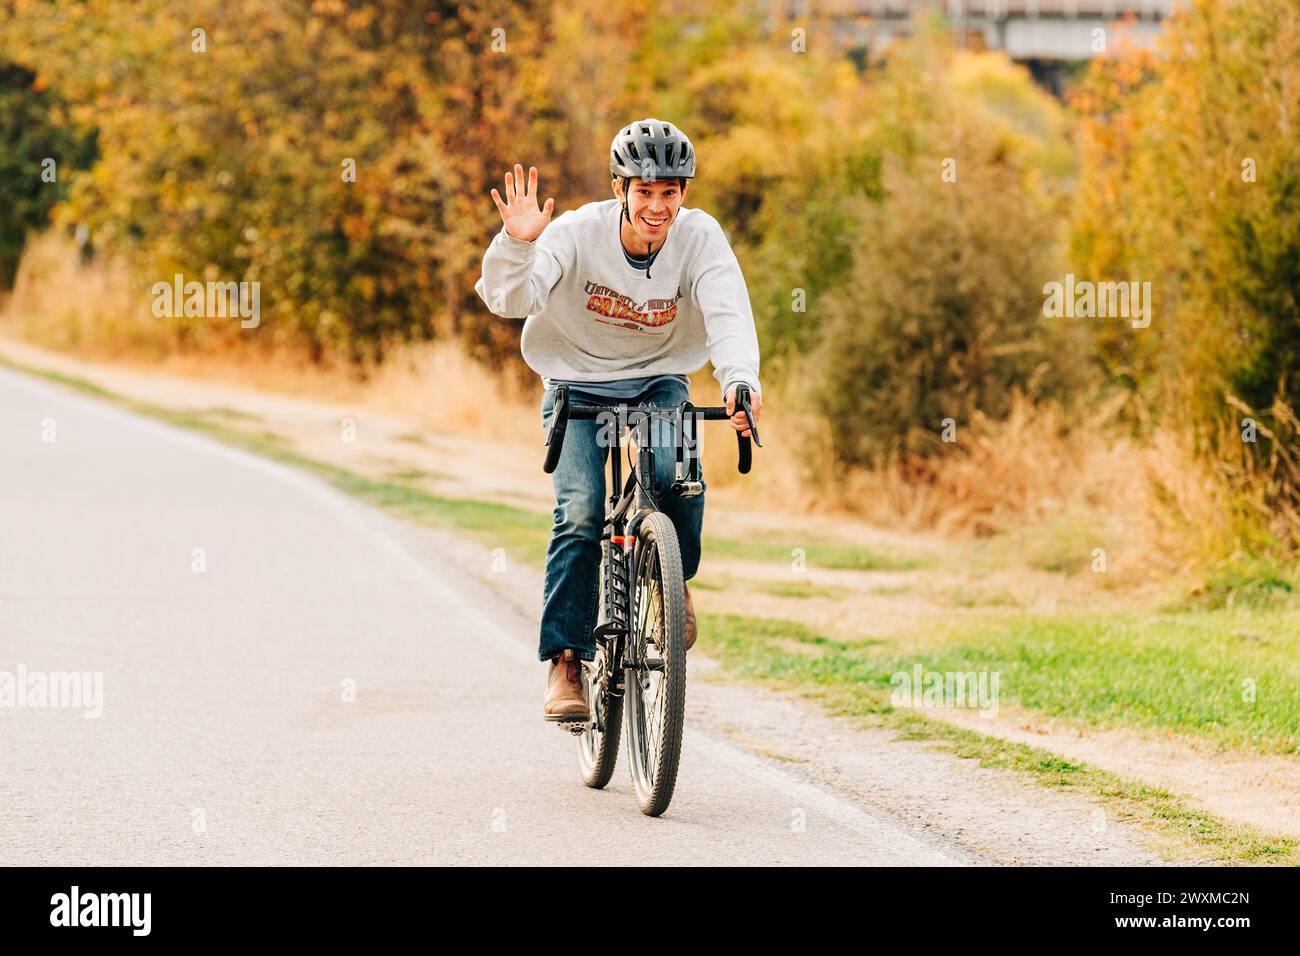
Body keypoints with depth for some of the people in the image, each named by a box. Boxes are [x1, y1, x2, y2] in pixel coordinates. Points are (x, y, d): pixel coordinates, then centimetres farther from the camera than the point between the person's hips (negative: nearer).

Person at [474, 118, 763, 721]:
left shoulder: (699, 237, -16)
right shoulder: (580, 232, -20)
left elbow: (728, 314, -29)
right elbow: (510, 299, -29)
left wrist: (739, 380, -47)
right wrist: (518, 244, -49)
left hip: (659, 382, 1)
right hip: (578, 384, -1)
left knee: (678, 473, -29)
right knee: (580, 513, -20)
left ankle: (675, 579, 2)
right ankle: (565, 662, -11)